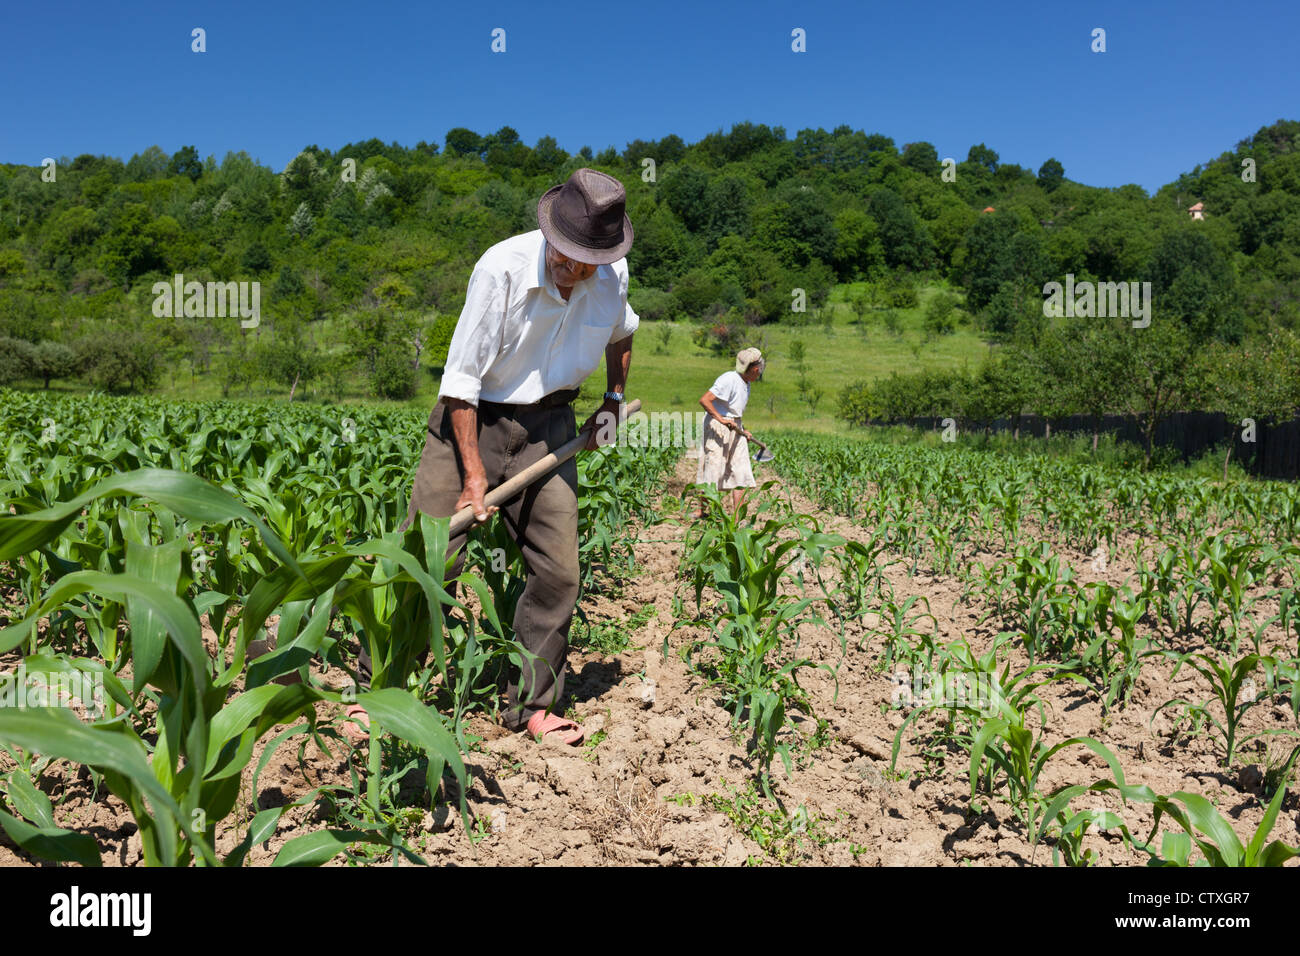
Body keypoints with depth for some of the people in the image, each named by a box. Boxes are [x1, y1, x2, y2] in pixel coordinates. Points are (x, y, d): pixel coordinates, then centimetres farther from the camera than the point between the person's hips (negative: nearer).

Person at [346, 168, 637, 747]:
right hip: (473, 418, -4)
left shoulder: (612, 276, -6)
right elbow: (462, 375, -19)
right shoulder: (503, 268, -22)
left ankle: (531, 705, 12)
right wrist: (474, 473, -20)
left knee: (558, 571, -2)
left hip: (547, 426, 4)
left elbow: (621, 333, 21)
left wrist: (612, 402, 13)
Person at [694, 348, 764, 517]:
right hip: (717, 427, -9)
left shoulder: (746, 383, 10)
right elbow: (704, 400, -25)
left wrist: (742, 429, 19)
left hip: (734, 428, 9)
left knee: (741, 473, 1)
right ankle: (700, 510, 14)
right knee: (714, 470, -2)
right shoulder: (729, 380, -19)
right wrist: (721, 419, -31)